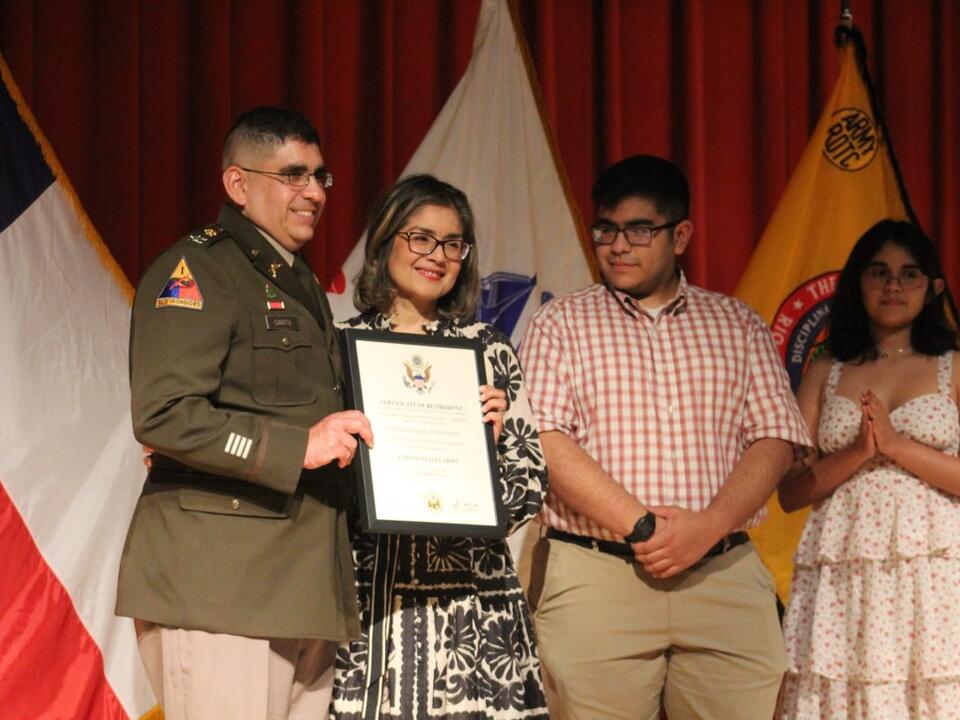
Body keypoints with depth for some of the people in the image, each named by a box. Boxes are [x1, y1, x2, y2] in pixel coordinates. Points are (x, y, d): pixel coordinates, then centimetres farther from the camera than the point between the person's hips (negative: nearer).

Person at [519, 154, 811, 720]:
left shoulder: (738, 325, 15)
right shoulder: (561, 324, 9)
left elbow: (776, 439, 6)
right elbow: (544, 441, -4)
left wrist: (707, 526, -11)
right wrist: (641, 525, -14)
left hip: (725, 575, 2)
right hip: (594, 577, -2)